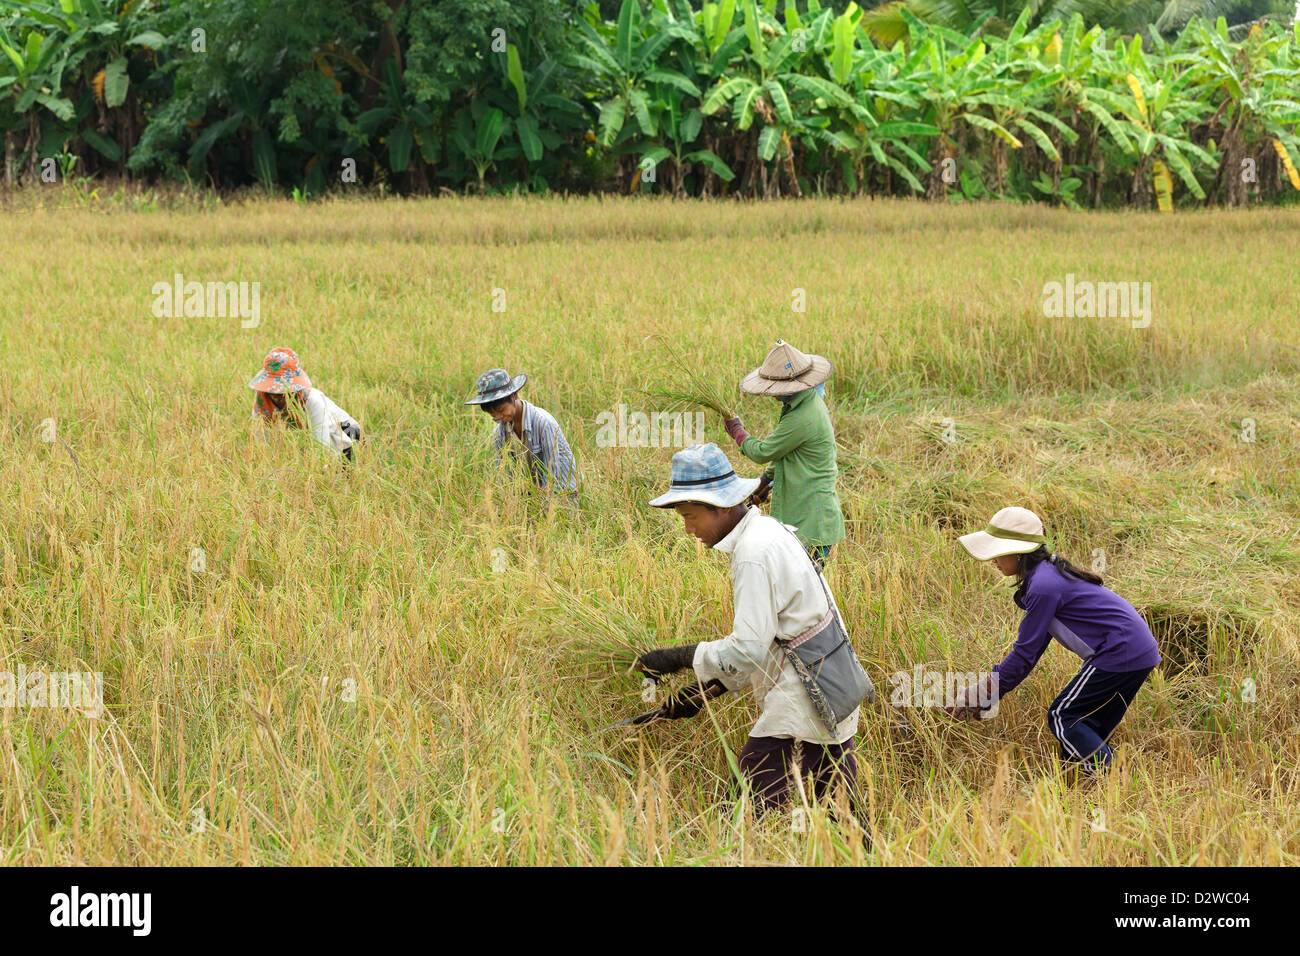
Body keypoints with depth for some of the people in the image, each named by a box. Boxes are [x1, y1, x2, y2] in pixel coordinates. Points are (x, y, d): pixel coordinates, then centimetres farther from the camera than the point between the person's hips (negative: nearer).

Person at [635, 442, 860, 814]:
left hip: (801, 710, -10)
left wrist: (679, 658, -12)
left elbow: (748, 649, -22)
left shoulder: (755, 554, -17)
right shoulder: (770, 530, 15)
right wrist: (705, 690, 15)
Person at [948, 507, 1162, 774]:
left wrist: (983, 695, -5)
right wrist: (985, 691, 14)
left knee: (1062, 717, -4)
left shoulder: (1043, 587, -17)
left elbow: (1025, 654, -14)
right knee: (1089, 728, 14)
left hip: (1120, 651, -10)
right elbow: (1032, 646, 17)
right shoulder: (1049, 573, 15)